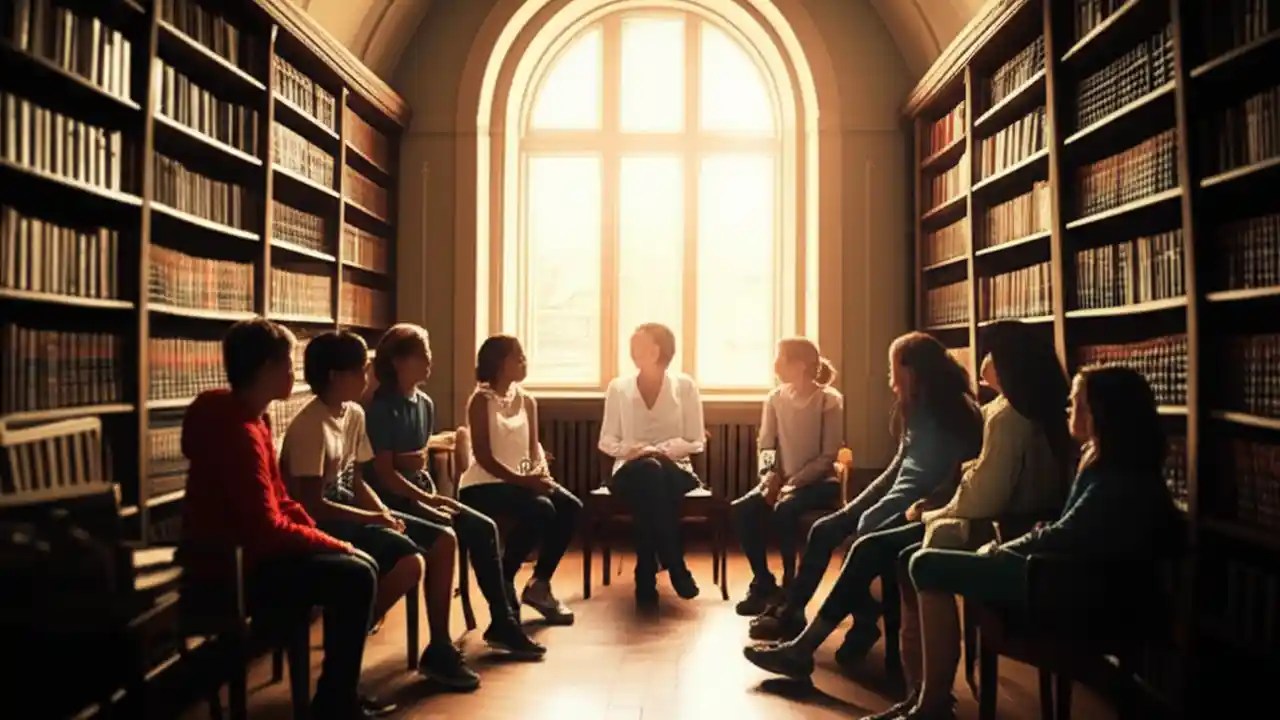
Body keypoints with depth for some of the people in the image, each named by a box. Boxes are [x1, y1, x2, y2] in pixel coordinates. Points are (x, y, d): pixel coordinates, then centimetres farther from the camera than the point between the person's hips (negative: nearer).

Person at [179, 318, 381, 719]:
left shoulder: (247, 416, 8)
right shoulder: (237, 431, -25)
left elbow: (279, 500, 14)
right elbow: (267, 528, -27)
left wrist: (322, 537, 1)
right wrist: (335, 544, -14)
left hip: (247, 551, 10)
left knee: (361, 565, 8)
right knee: (355, 577, -17)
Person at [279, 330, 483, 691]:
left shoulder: (355, 414, 6)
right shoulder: (309, 427, -21)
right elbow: (313, 506, -23)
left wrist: (385, 513, -5)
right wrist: (373, 519, -17)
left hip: (349, 513, 9)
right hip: (321, 525, -9)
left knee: (443, 542, -3)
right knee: (410, 563, -28)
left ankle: (439, 648, 7)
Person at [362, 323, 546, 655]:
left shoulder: (425, 404, 10)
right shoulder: (381, 408, -14)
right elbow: (384, 472, -17)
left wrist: (433, 496, 0)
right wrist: (428, 499, -18)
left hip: (421, 494, 8)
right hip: (390, 501, -8)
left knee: (483, 528, -6)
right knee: (443, 537, -28)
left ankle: (502, 622, 2)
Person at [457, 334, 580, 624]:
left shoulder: (527, 401, 11)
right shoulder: (481, 401, -8)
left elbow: (534, 445, 10)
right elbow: (483, 457, -15)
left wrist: (541, 470, -13)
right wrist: (524, 480, -24)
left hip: (521, 481, 7)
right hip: (482, 485, -6)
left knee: (571, 507, -16)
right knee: (541, 509, -30)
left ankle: (539, 584, 2)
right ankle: (504, 583, -8)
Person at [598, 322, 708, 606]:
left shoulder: (685, 386, 5)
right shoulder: (618, 387, 9)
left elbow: (696, 442, 1)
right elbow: (606, 440, 10)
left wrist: (660, 450, -16)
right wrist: (628, 449, -13)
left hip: (674, 471, 0)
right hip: (631, 472, 1)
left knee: (656, 468, -38)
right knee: (648, 471, -37)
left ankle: (647, 576, -32)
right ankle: (675, 566, -32)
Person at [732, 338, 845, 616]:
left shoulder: (829, 400, -9)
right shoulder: (776, 398, 5)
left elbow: (828, 457, -12)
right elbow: (765, 445, 6)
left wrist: (793, 482, -20)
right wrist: (770, 475, -14)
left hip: (819, 481, -5)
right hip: (784, 479, 5)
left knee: (784, 510, -34)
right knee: (742, 509, -22)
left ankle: (790, 585, -11)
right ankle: (763, 583, -4)